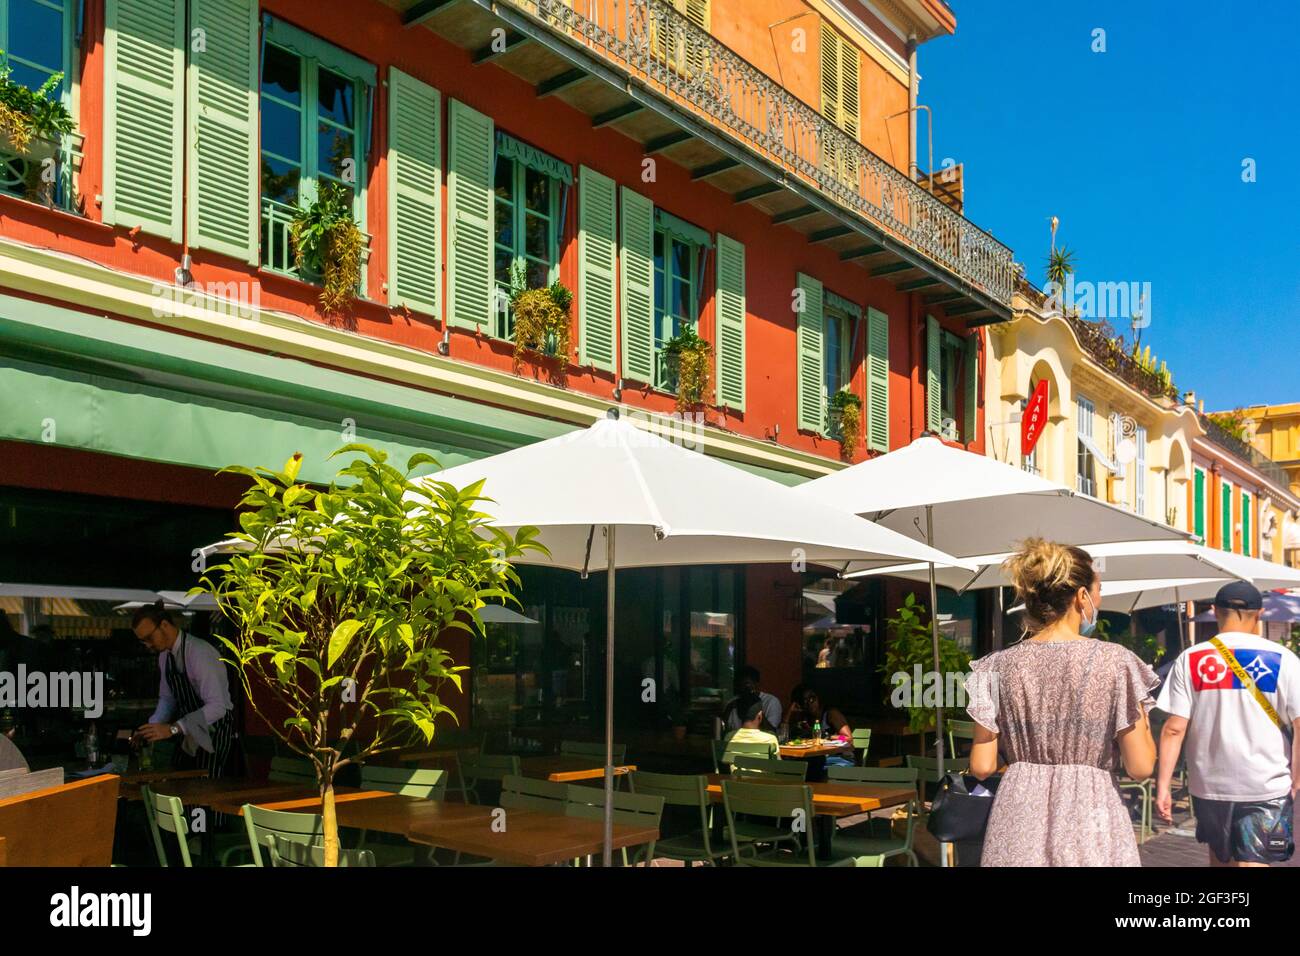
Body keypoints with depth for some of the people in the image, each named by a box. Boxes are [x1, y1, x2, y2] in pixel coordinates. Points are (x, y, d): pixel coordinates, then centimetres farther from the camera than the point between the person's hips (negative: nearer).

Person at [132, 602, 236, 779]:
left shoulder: (200, 653, -23)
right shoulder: (165, 655, 4)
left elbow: (217, 706, -29)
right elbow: (167, 698, 15)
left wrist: (172, 728, -30)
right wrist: (152, 727, -2)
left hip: (214, 731, -8)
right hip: (188, 734, 8)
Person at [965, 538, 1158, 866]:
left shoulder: (1000, 666, -2)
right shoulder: (1116, 661, -8)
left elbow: (982, 767, -1)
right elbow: (1140, 767, -7)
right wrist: (1142, 720, 11)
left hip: (1019, 821, 2)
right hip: (1091, 822, -2)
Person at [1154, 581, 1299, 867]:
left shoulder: (1190, 659, -4)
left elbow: (1174, 729, -7)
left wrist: (1163, 785, -3)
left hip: (1208, 784, 2)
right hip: (1266, 788, -2)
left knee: (1220, 857, 22)